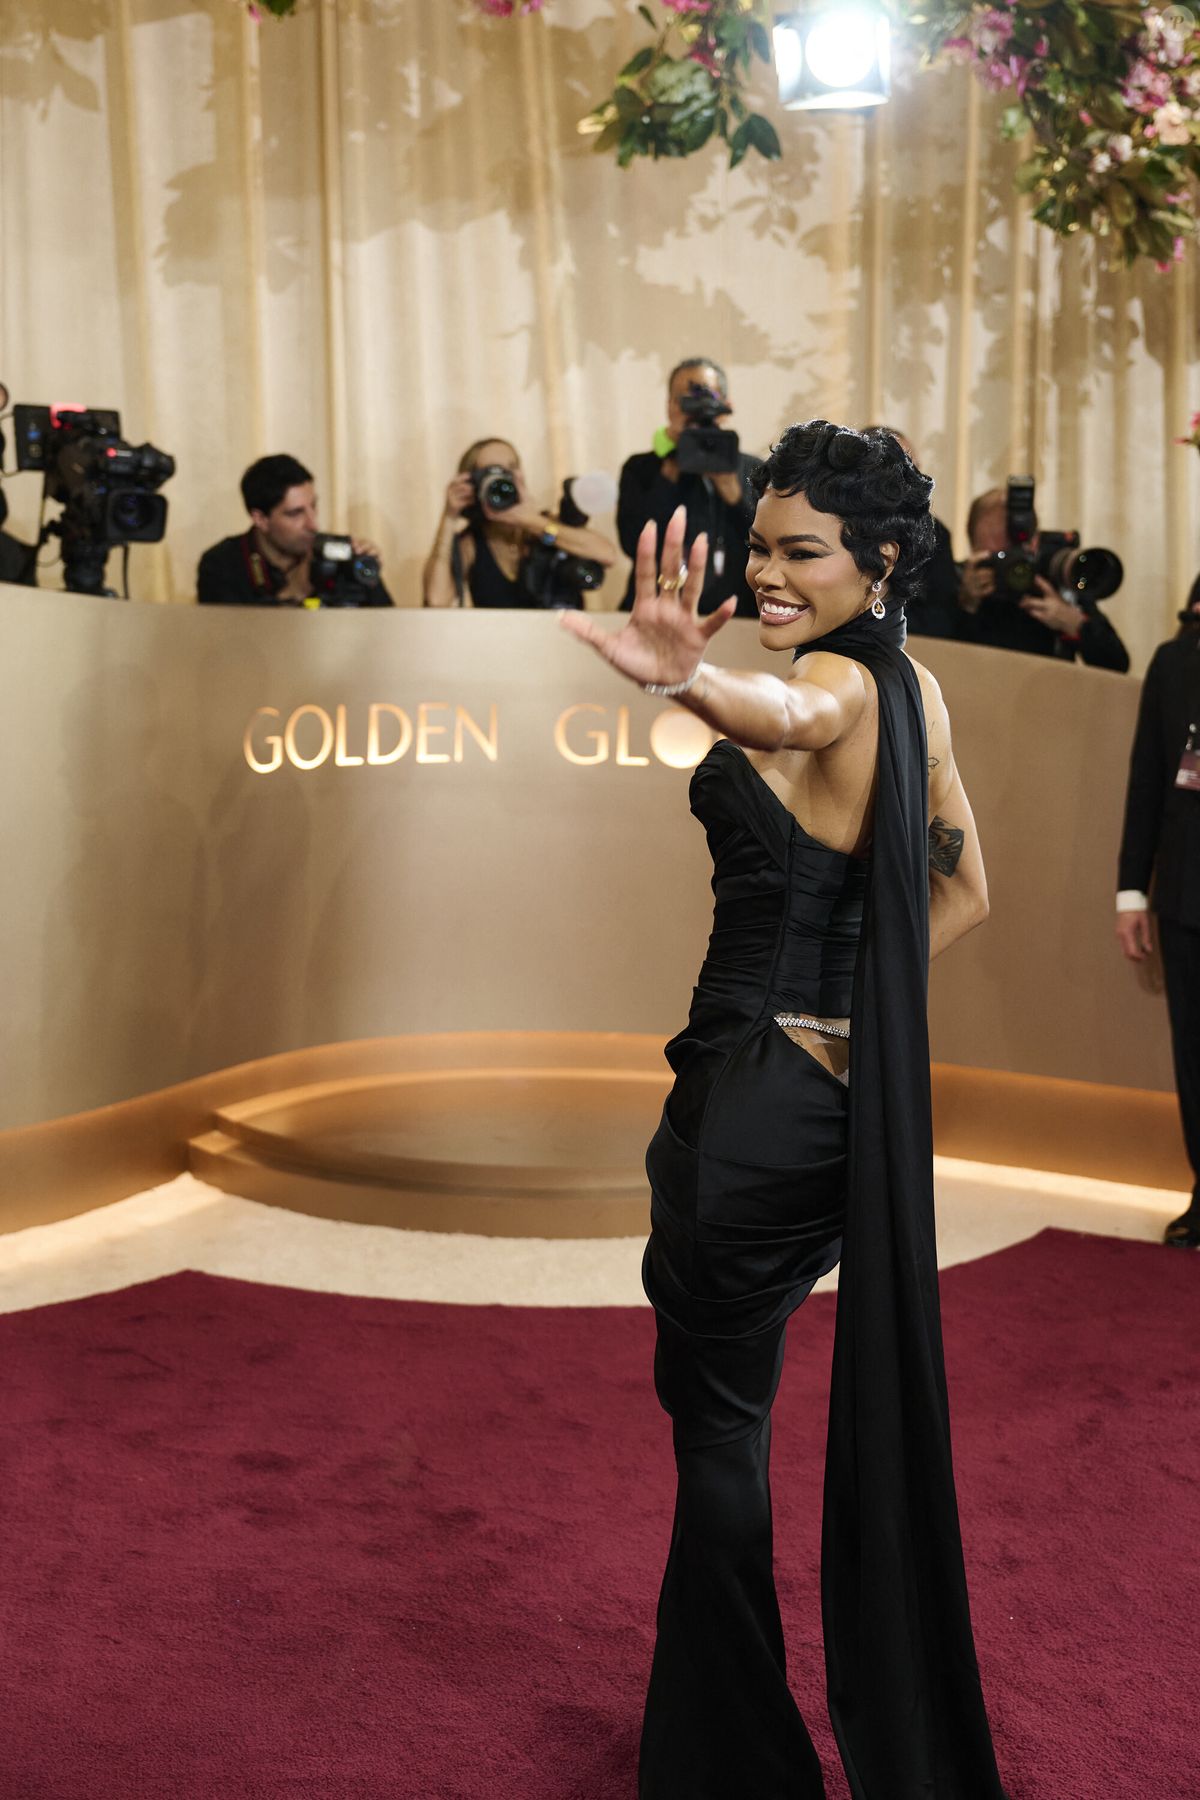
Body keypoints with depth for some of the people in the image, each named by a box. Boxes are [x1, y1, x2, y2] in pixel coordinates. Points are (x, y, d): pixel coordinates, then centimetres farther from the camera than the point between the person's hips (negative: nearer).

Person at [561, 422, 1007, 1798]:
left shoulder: (839, 681, -16)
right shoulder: (916, 690, 10)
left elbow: (782, 713, -43)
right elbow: (962, 886, 19)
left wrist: (686, 678, -63)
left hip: (756, 1090, -10)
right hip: (852, 1086, 10)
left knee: (718, 1411, 5)